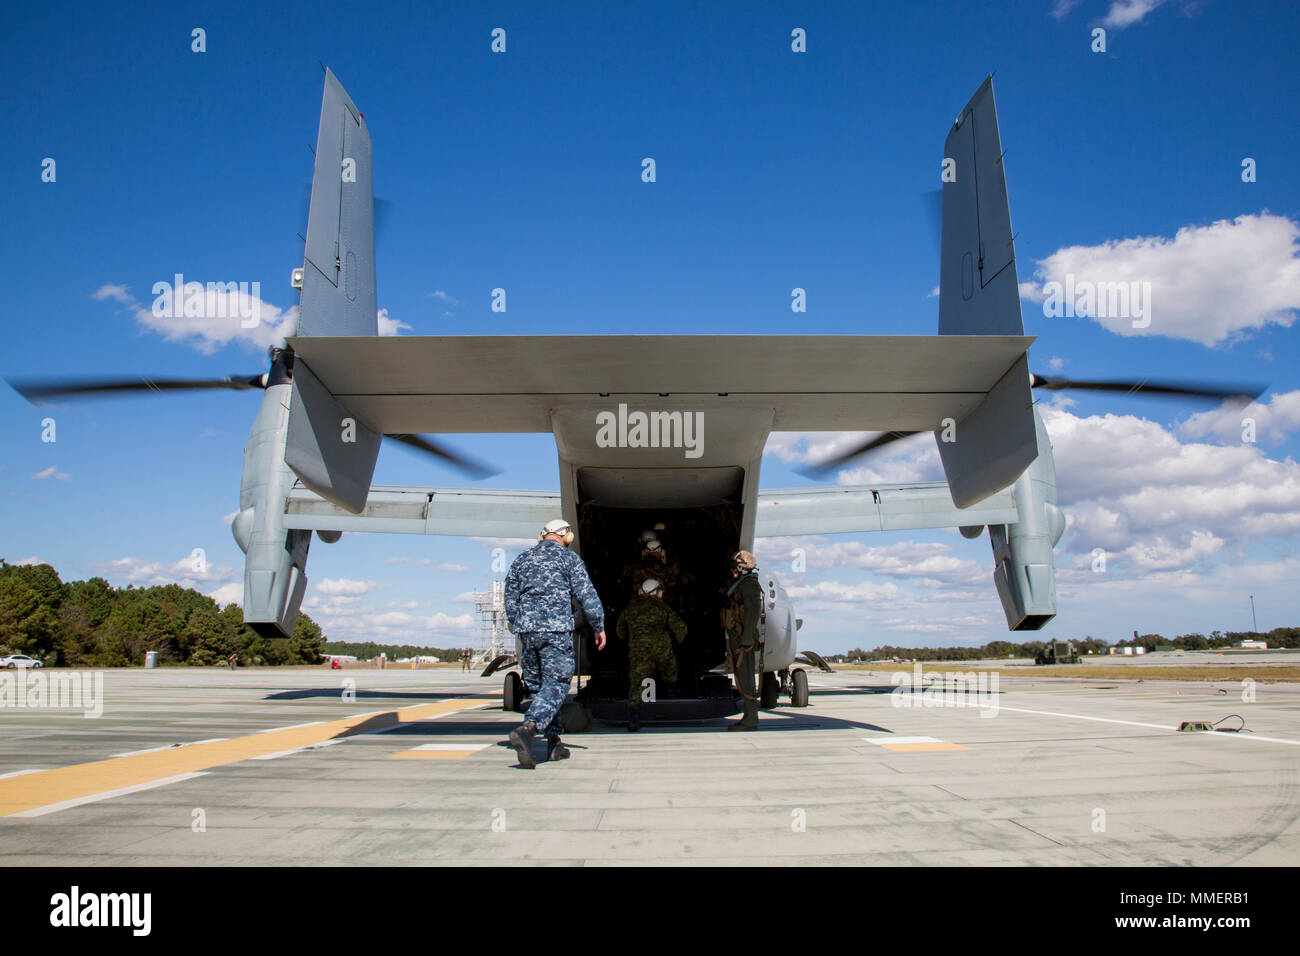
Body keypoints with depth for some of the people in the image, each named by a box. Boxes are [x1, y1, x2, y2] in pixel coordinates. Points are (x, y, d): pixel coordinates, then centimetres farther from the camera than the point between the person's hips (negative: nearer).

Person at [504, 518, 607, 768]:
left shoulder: (523, 559, 16)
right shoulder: (568, 558, 2)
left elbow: (510, 596, 18)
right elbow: (587, 595, -1)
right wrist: (599, 627, 7)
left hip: (527, 630, 5)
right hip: (556, 629, -5)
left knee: (538, 685, 14)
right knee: (556, 685, -6)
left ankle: (554, 743, 16)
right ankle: (527, 728, -28)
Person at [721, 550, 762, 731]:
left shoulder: (749, 584, -11)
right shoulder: (739, 585, 19)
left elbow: (753, 613, -20)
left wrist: (746, 640, -24)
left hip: (743, 638, -10)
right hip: (735, 638, 10)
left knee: (745, 679, -8)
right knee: (741, 679, 12)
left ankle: (751, 720, -5)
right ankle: (749, 717, 16)